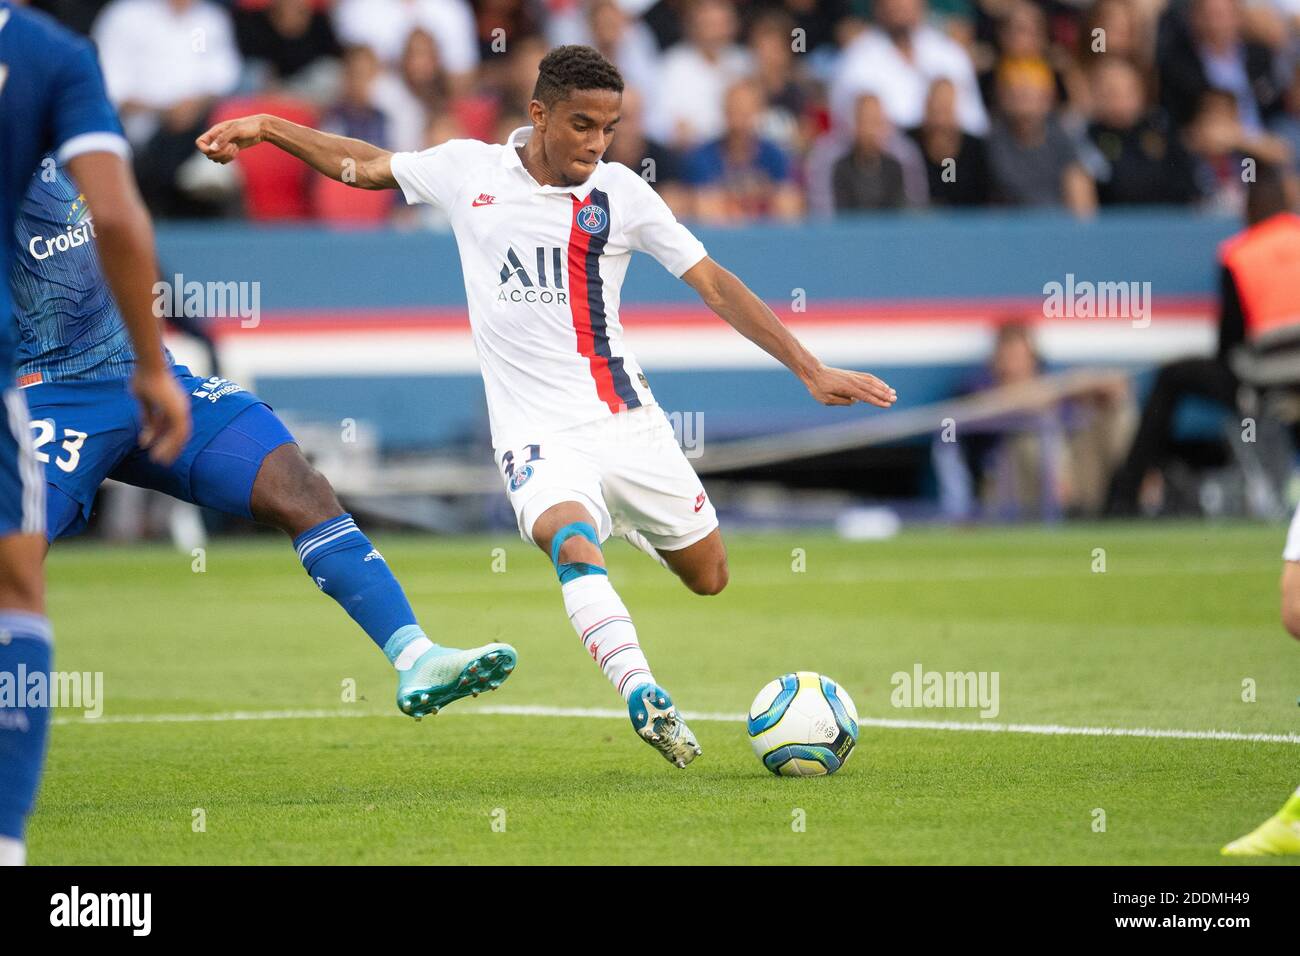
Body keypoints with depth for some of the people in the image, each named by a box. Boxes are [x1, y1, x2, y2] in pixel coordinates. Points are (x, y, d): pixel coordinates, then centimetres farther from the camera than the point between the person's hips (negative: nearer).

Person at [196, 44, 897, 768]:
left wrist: (811, 369, -4)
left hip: (628, 422, 2)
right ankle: (646, 699, -43)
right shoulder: (468, 170, 1)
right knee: (571, 539, -33)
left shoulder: (621, 194, -2)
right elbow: (364, 166, 18)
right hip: (539, 431, -2)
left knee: (709, 577, 8)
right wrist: (264, 127, 10)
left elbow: (716, 285, 0)